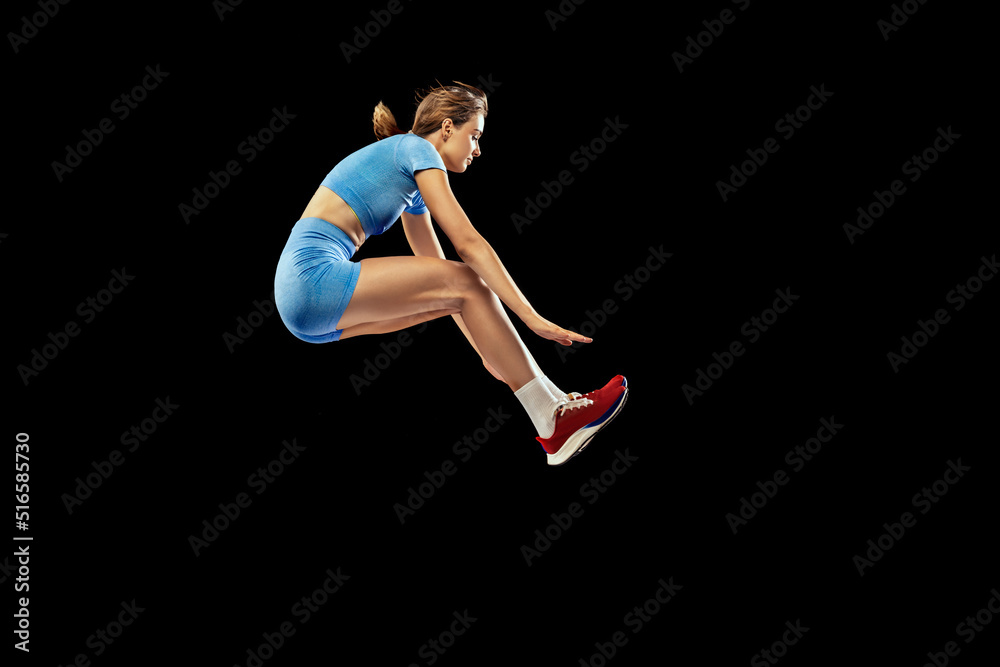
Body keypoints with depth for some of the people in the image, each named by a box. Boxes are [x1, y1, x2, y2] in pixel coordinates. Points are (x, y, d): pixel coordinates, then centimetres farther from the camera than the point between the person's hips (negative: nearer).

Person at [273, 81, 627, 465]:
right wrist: (531, 318, -12)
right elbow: (467, 243, -11)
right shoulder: (415, 148, -2)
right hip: (312, 278, -9)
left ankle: (551, 401, 5)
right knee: (465, 284, -11)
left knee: (460, 293, 7)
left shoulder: (413, 188, 24)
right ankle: (553, 423, -9)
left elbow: (436, 268, 28)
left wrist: (489, 350, 28)